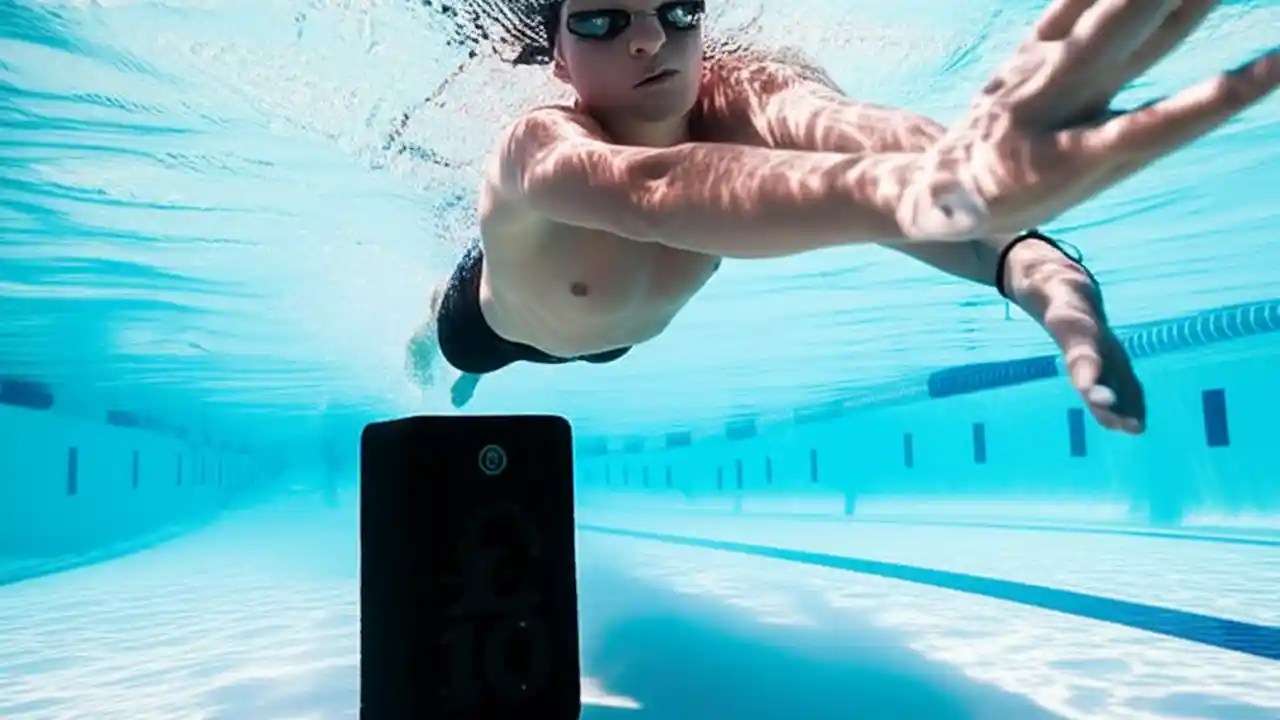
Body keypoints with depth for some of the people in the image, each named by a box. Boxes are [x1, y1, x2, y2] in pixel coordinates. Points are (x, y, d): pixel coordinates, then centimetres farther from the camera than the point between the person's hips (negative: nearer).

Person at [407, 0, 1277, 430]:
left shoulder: (739, 94, -41)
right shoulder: (538, 150, -50)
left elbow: (828, 122, -66)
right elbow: (653, 189, -74)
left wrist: (1016, 251, -88)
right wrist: (916, 190, -95)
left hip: (620, 329, 3)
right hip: (499, 320, -3)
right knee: (448, 355, 32)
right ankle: (428, 337, 68)